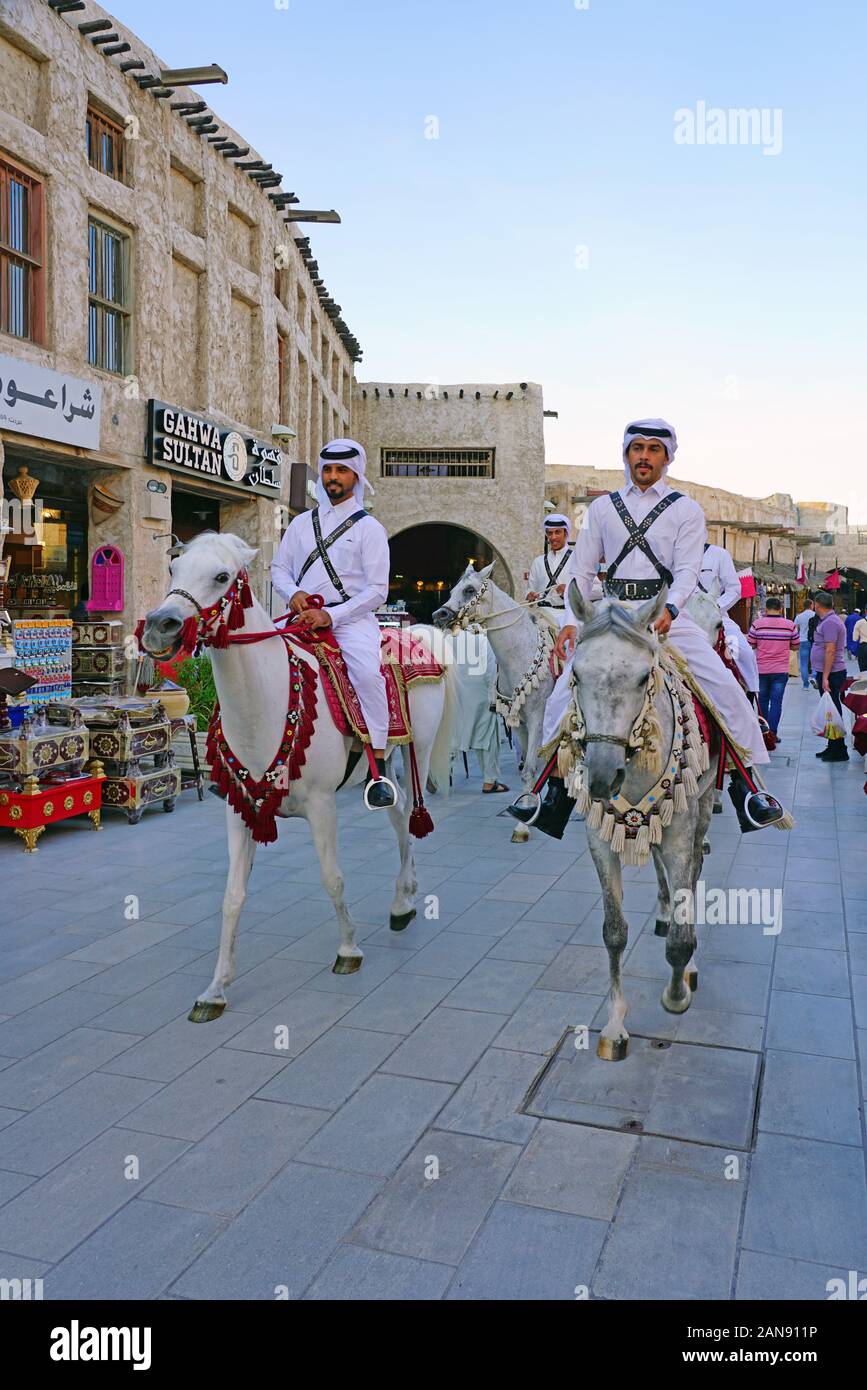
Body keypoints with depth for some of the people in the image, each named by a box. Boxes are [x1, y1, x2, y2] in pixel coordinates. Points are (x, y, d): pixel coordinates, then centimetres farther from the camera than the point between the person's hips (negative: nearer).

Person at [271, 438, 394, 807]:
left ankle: (378, 771, -28)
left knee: (368, 672, -31)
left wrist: (331, 616, -15)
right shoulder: (301, 523, 19)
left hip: (351, 617, -5)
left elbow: (377, 590, -3)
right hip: (303, 617, 5)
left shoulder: (369, 527, 5)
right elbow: (279, 568, 20)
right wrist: (294, 593, -5)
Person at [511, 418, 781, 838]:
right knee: (562, 695, -11)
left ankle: (746, 784, -6)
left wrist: (669, 609, -24)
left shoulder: (686, 510, 9)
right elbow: (581, 570, 11)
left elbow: (687, 569, -4)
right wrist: (571, 621, -3)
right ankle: (555, 792, -1)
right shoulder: (602, 508, 14)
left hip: (666, 614, -1)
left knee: (726, 688, -16)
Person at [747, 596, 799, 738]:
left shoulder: (757, 624, -7)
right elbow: (795, 646, 5)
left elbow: (750, 645, -1)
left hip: (761, 669, 1)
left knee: (763, 700, 15)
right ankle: (772, 733, -4)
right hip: (781, 670, -1)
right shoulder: (789, 625, -4)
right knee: (776, 702, 1)